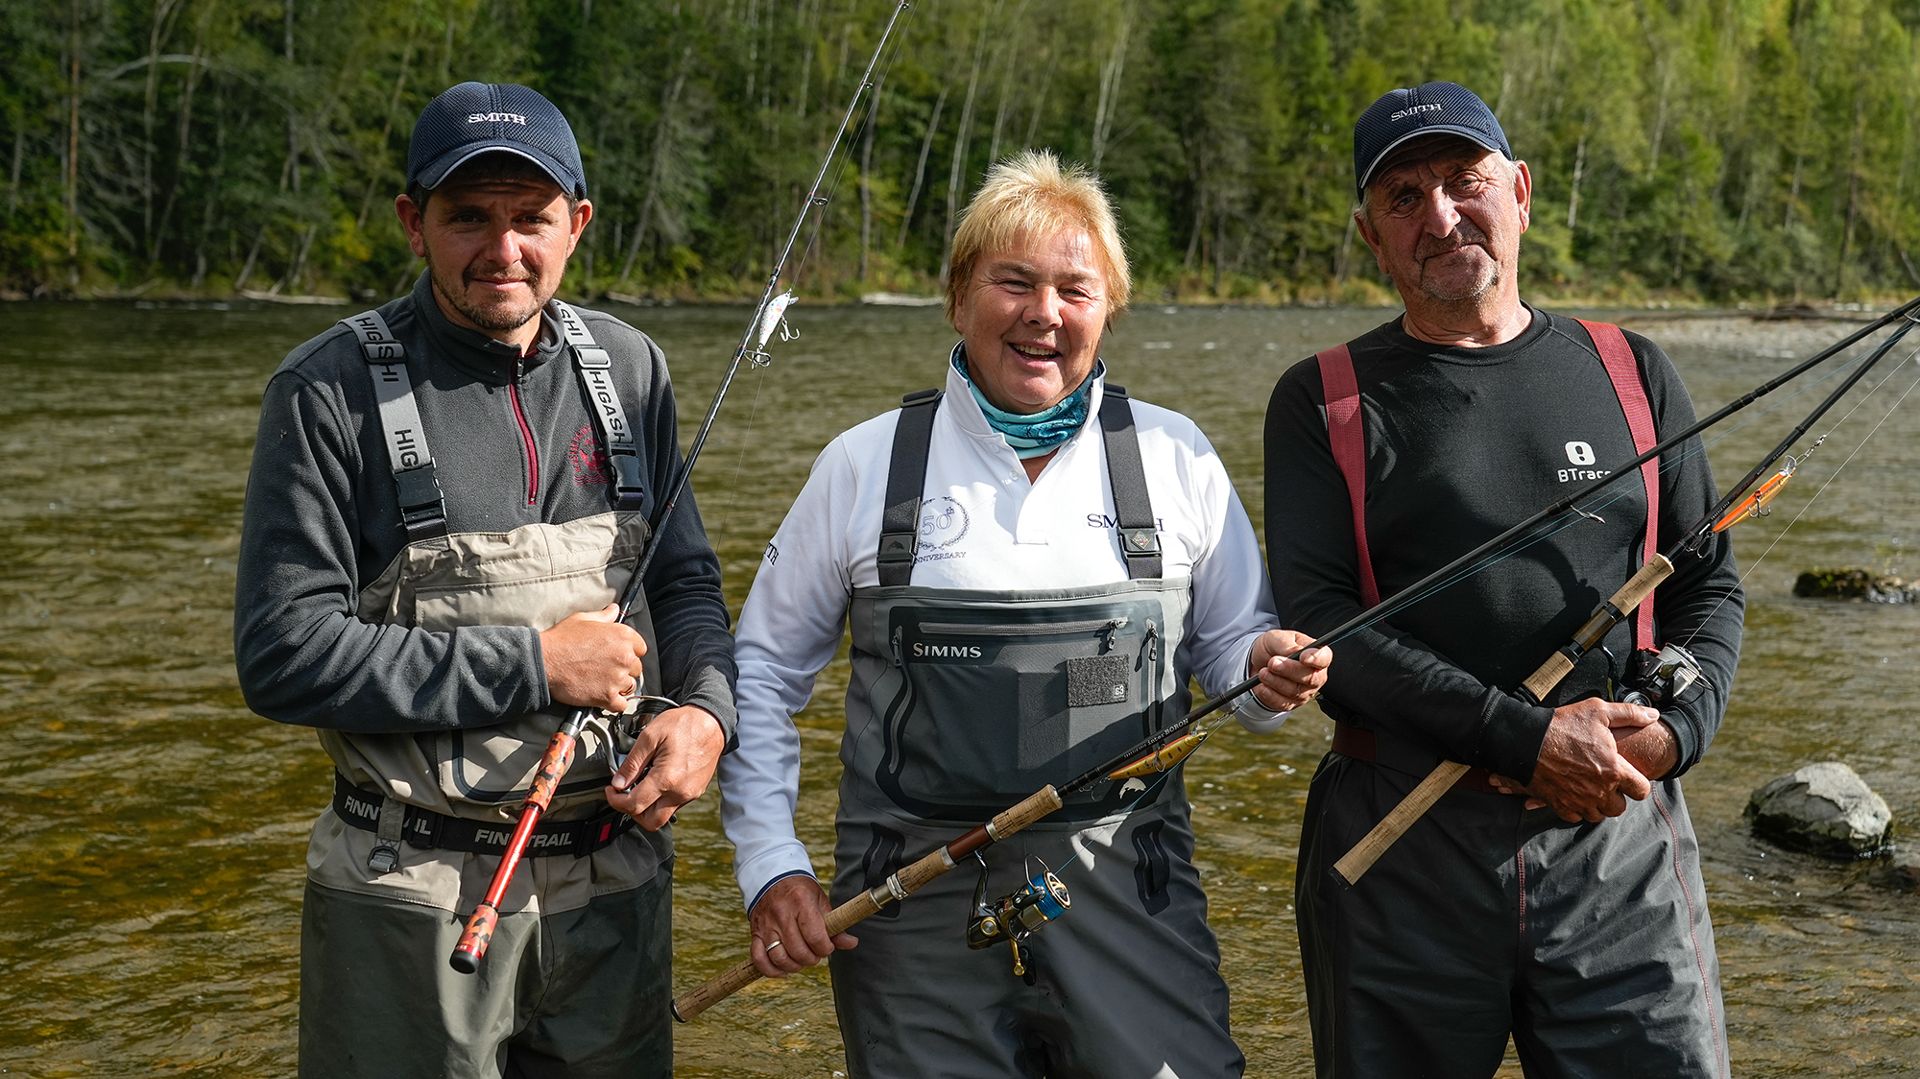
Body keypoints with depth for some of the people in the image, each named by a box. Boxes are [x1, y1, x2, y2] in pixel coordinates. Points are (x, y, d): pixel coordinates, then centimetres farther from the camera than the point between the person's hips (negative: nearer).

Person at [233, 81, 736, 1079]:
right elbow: (284, 655, -15)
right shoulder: (330, 391, -11)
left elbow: (685, 581, 11)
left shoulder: (628, 370, 3)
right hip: (415, 903, -4)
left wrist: (705, 710, -10)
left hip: (616, 884, 5)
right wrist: (534, 663, -17)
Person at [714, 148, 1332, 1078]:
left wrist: (1268, 670, -11)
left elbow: (1229, 642, 13)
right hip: (917, 897, 0)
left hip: (1125, 885, 1)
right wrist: (770, 863, 1)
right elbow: (760, 669, 9)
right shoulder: (866, 466, 2)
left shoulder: (1174, 456, 4)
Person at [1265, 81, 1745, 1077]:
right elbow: (1314, 617, -9)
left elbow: (1707, 586, 14)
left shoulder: (1630, 374, 11)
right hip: (1401, 851, -1)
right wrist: (1526, 740, -16)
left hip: (1617, 841, 2)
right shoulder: (1324, 403, 2)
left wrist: (1675, 729, -7)